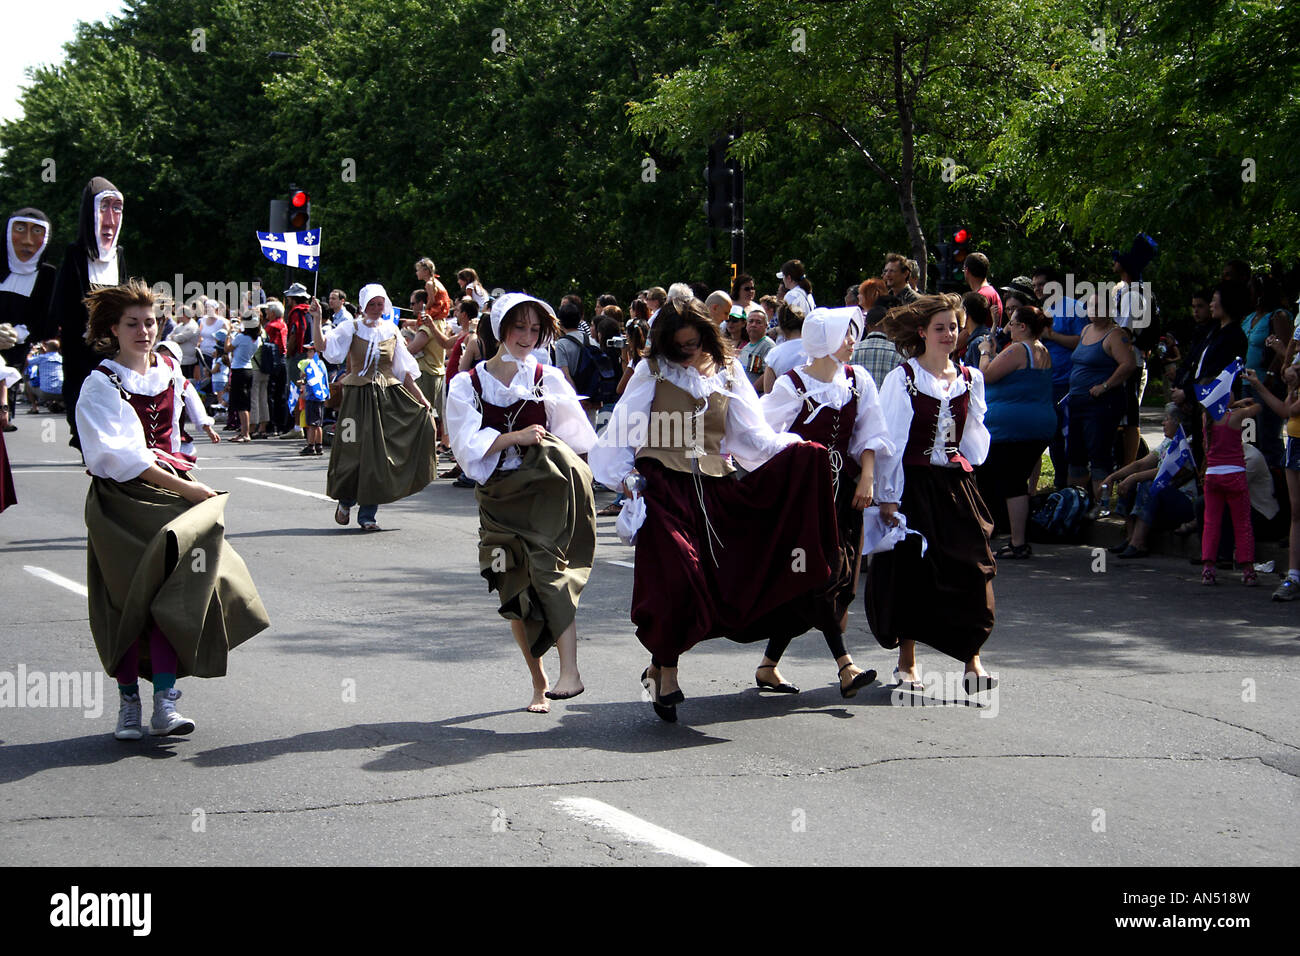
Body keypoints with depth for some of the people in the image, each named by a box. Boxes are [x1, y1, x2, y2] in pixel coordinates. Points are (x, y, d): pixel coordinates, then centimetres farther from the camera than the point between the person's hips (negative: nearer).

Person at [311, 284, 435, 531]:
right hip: (358, 397, -2)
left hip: (388, 398, 3)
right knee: (355, 452, -5)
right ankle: (346, 500, 22)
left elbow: (404, 371, 13)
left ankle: (367, 514, 7)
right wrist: (317, 318, -24)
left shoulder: (391, 331, 10)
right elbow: (322, 344, -14)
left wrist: (421, 399, 9)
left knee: (378, 455, -1)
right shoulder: (351, 329, 1)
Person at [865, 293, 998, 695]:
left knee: (971, 569, -4)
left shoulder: (970, 378, 10)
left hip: (957, 484, 4)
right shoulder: (902, 378, -3)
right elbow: (890, 440, -4)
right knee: (910, 569, -1)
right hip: (914, 486, -4)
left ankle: (972, 661, 2)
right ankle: (907, 662, 11)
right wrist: (888, 495, -9)